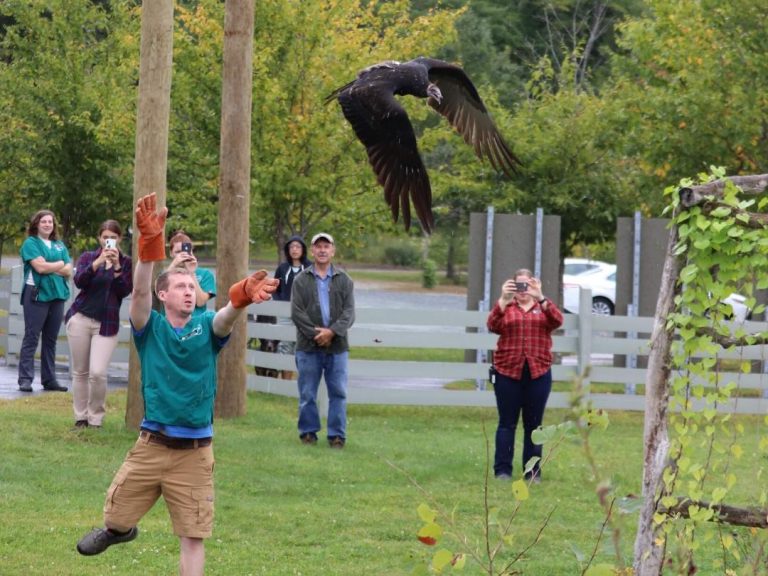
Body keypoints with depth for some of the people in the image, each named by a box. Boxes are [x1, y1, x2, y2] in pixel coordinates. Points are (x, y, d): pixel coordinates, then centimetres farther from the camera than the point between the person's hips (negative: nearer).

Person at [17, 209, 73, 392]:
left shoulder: (59, 245, 15)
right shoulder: (31, 243, -1)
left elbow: (68, 271, 6)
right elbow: (40, 266, -15)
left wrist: (49, 267, -9)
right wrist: (60, 264, -1)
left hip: (57, 295, 5)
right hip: (37, 294, -5)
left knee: (51, 339, 8)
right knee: (31, 338, -7)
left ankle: (49, 379, 12)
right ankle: (25, 379, -9)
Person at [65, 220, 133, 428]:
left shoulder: (126, 262, 3)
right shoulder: (88, 257, 6)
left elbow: (125, 290, -8)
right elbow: (79, 281, -12)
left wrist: (116, 266, -19)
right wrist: (99, 261, -23)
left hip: (106, 324, -2)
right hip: (81, 318, 2)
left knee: (98, 372, -13)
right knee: (80, 372, 5)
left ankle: (96, 418, 0)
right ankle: (81, 417, 15)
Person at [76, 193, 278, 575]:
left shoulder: (206, 328, -2)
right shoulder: (150, 328, -3)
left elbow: (228, 315, -25)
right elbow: (139, 292, -22)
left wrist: (242, 297, -50)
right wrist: (149, 245, -41)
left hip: (195, 452, 0)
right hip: (151, 444, 0)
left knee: (193, 536, 1)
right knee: (117, 516, 14)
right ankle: (119, 530, 51)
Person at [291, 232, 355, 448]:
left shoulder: (344, 280, 8)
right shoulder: (301, 280, 4)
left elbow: (349, 312, 0)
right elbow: (296, 312, -3)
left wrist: (332, 331, -15)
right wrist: (315, 334, -13)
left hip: (337, 346, 1)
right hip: (308, 347, -1)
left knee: (338, 392, 2)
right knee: (307, 393, 4)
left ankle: (337, 434, 8)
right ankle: (308, 431, 15)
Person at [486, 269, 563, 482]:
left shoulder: (543, 307, 11)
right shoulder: (506, 307, 8)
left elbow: (557, 321, -10)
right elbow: (493, 325, -11)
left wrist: (540, 298, -22)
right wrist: (503, 299, -23)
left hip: (538, 372, 1)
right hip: (508, 371, -1)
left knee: (534, 424, 5)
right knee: (507, 423, 1)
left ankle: (533, 471, 9)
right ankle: (502, 470, 3)